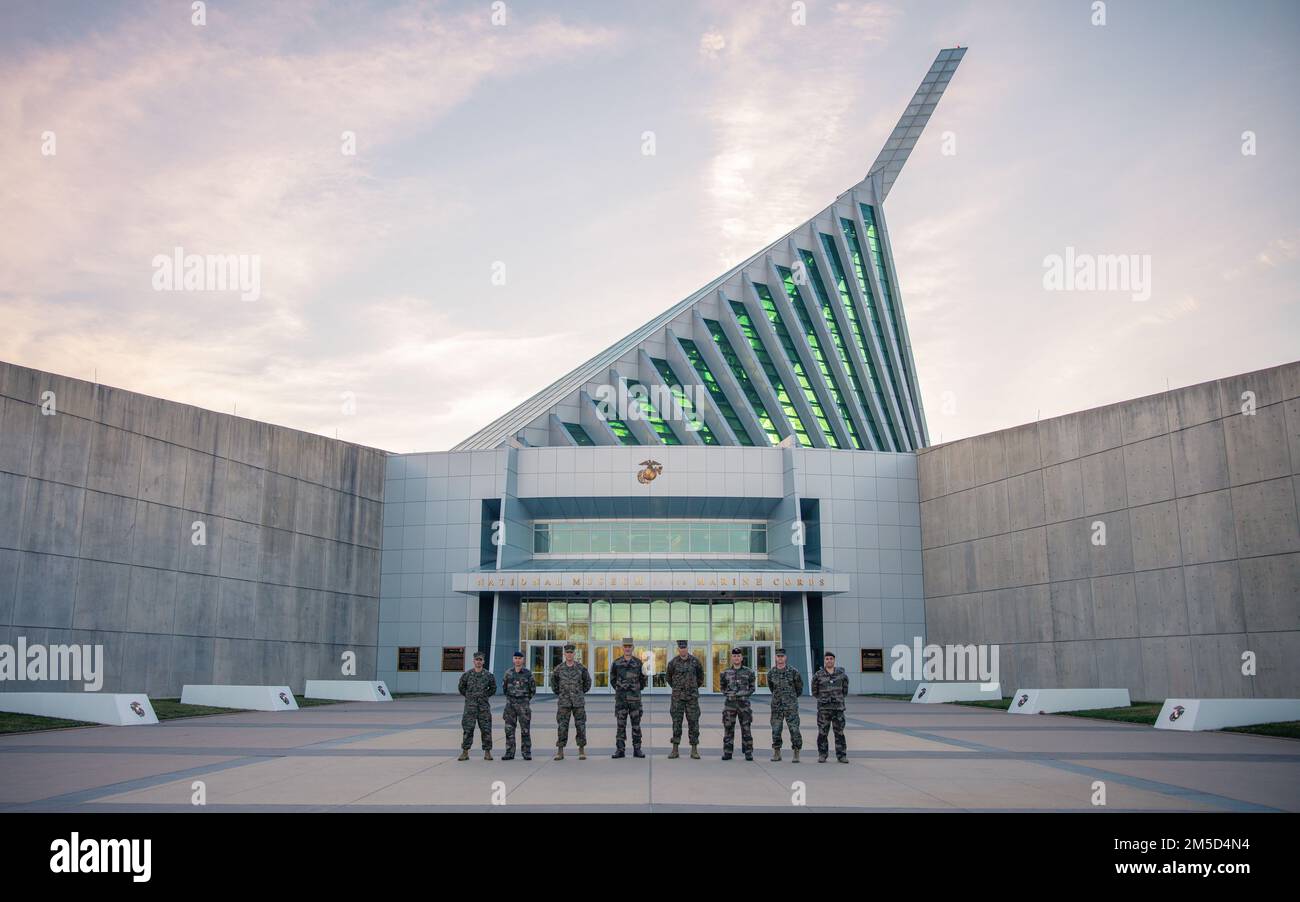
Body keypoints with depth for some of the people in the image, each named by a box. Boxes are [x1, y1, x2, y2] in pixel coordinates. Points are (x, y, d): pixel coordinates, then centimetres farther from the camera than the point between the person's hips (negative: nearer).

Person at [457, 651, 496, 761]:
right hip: (470, 706, 0)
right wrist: (469, 696, 11)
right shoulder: (467, 675, 1)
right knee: (467, 729, -2)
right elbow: (461, 687, 15)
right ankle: (465, 752, 4)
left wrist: (485, 696, 9)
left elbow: (493, 689, 15)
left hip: (484, 706, 0)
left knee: (486, 730, 0)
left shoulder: (488, 675, 2)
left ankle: (487, 753, 7)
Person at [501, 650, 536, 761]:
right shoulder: (508, 673, 5)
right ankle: (509, 753, 9)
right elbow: (504, 687, 17)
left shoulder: (528, 673, -2)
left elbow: (533, 690, 5)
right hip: (510, 704, 3)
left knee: (525, 730, 0)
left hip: (524, 704, -3)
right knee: (509, 730, 3)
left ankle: (527, 753, 5)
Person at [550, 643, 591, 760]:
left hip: (578, 702, 0)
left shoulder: (581, 668, -1)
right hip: (564, 702, 0)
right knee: (562, 726, -1)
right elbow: (553, 681, 16)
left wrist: (581, 693, 9)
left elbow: (587, 681, 12)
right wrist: (558, 693, 10)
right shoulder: (559, 668, 0)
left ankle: (582, 750, 8)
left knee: (580, 726, 0)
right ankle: (560, 752, 5)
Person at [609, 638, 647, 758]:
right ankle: (620, 750, 4)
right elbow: (612, 679, 16)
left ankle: (637, 750, 7)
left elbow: (642, 678, 14)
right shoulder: (616, 663, 2)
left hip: (635, 698, 0)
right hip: (621, 698, 0)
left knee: (636, 724, 2)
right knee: (620, 724, 1)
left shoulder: (638, 662, 1)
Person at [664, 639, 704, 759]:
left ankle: (694, 750, 4)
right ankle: (675, 750, 5)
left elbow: (700, 675, 16)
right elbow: (668, 676, 17)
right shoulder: (673, 662, -1)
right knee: (676, 722, 1)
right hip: (677, 697, 0)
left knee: (693, 722, 0)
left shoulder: (695, 661, -2)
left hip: (692, 696, 0)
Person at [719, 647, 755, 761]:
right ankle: (727, 753, 8)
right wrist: (728, 694, -4)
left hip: (744, 704, -1)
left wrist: (743, 694, -7)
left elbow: (752, 688, 8)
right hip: (729, 704, 1)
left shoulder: (748, 672, 3)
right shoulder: (726, 672, 7)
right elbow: (723, 687, 14)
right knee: (728, 729, 2)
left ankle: (748, 753, 7)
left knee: (746, 729, 0)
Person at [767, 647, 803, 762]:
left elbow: (799, 686, 11)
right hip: (776, 705, 3)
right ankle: (777, 753, 14)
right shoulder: (771, 673, 4)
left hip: (791, 706, -3)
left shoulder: (793, 672, -5)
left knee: (794, 730, -5)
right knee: (776, 730, 4)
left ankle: (796, 754, 3)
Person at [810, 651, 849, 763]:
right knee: (822, 733, 0)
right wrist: (823, 699, 9)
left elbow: (845, 690, 17)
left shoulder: (841, 674, 4)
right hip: (823, 708, -1)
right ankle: (822, 756, 8)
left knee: (839, 732, 2)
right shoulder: (818, 675, -1)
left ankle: (841, 756, 8)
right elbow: (815, 692, 10)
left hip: (838, 707, 1)